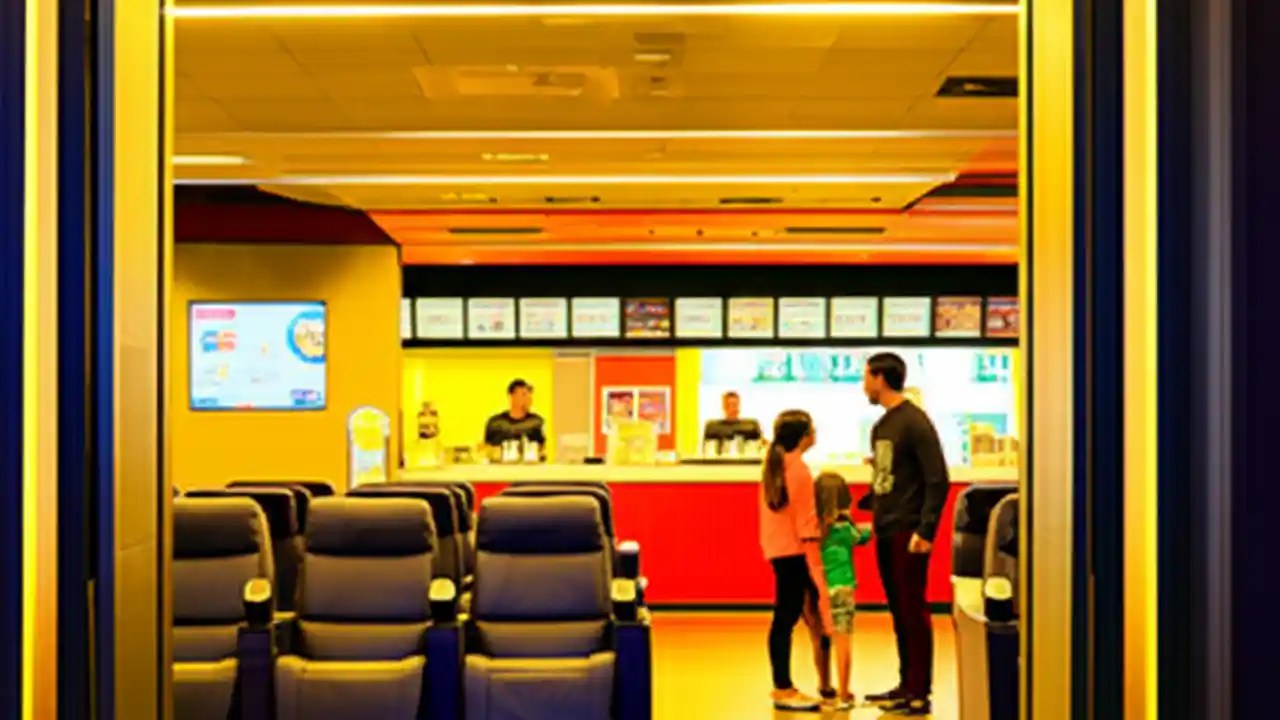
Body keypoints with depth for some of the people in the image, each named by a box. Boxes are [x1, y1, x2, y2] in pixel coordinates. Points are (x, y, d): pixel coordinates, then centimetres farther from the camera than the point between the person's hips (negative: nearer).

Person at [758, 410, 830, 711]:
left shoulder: (773, 465, 13)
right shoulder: (799, 469, -13)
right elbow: (805, 519, -15)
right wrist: (815, 559, -15)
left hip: (777, 549, 9)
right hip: (795, 551, -9)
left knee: (785, 618, 11)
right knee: (787, 617, -6)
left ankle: (782, 686, 16)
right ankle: (784, 690, -3)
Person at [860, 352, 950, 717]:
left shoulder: (914, 422, -11)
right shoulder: (881, 426, 13)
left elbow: (938, 480, -15)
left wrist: (925, 531, -18)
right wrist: (874, 518, 10)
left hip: (908, 533, -8)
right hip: (886, 533, 8)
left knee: (913, 611, -3)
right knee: (898, 612, 12)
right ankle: (906, 685, 21)